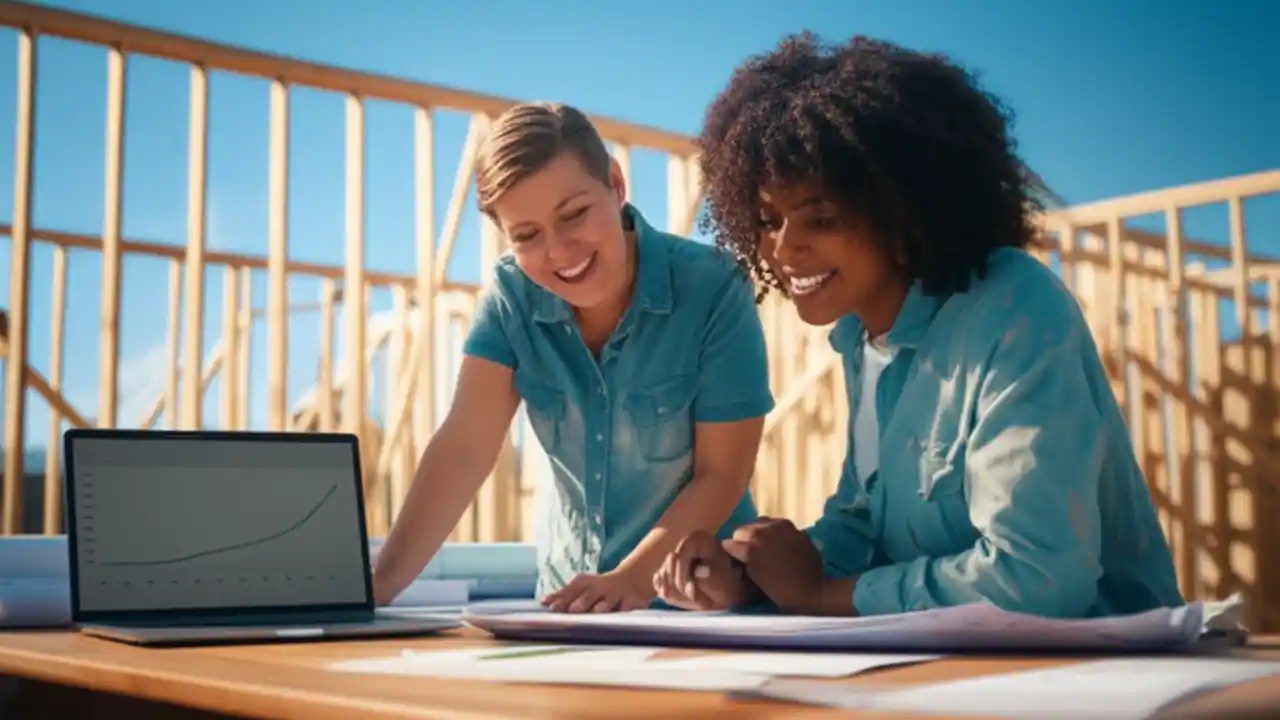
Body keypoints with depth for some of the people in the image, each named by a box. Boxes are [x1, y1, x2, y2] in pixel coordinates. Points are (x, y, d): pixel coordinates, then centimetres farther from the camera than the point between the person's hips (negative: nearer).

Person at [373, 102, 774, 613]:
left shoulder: (713, 287, -17)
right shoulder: (512, 292, -7)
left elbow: (721, 474, -16)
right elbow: (464, 449, -14)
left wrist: (632, 579, -29)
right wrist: (379, 584, -26)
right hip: (567, 593, 2)